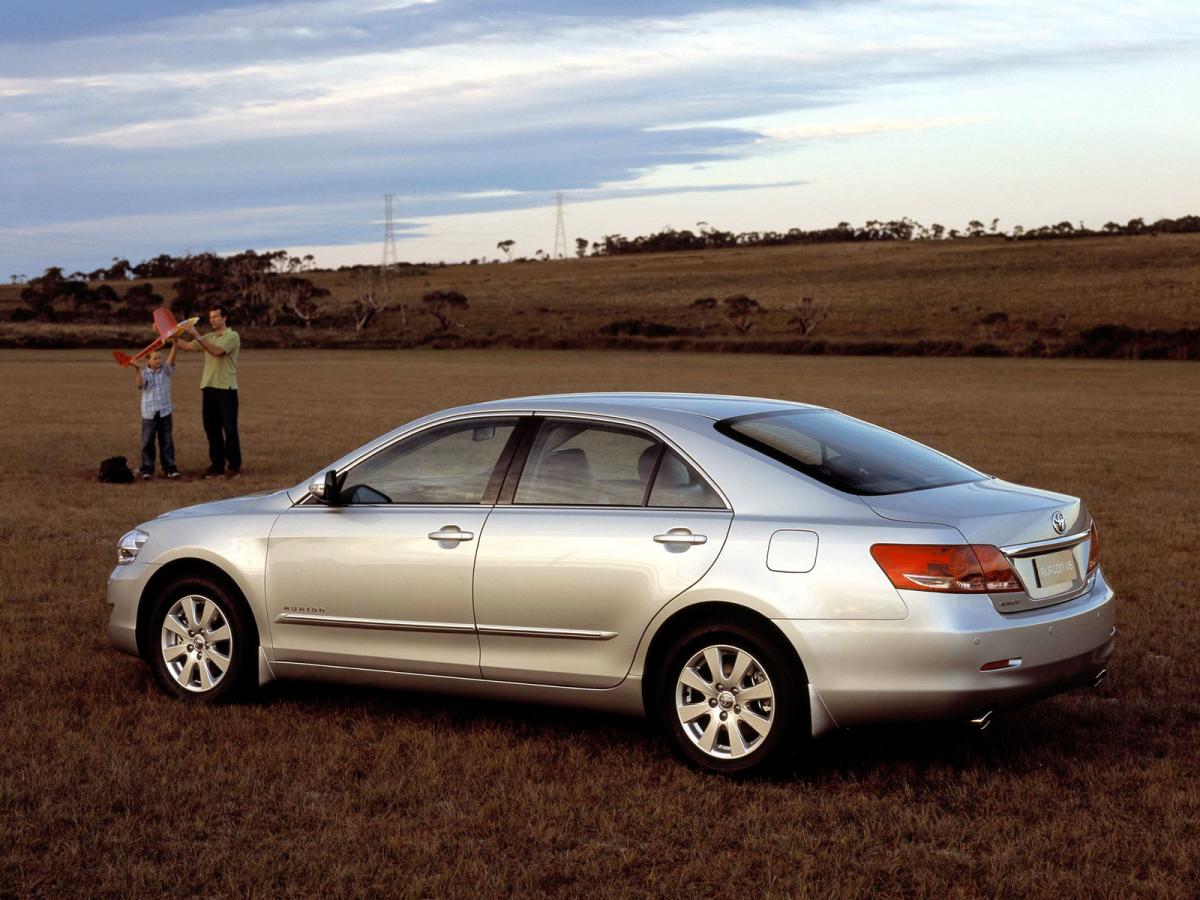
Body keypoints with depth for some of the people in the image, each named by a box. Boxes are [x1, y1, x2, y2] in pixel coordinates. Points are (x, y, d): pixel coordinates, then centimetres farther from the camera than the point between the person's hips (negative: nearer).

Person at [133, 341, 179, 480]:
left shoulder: (166, 371, 4)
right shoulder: (144, 374, 0)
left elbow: (171, 360, -12)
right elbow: (139, 383, -18)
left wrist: (174, 344, -26)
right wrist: (137, 369, -33)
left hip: (165, 412, 1)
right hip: (149, 413, -1)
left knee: (167, 441, 6)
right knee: (147, 442, 1)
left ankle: (169, 467, 11)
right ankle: (147, 469, 6)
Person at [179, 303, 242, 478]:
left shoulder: (232, 336, -5)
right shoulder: (208, 338, 17)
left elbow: (217, 351, -20)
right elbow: (188, 346, 10)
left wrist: (197, 336, -23)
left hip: (226, 389, -7)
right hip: (208, 387, 7)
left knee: (230, 429, -4)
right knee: (211, 429, 7)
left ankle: (234, 465, 3)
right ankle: (217, 465, 12)